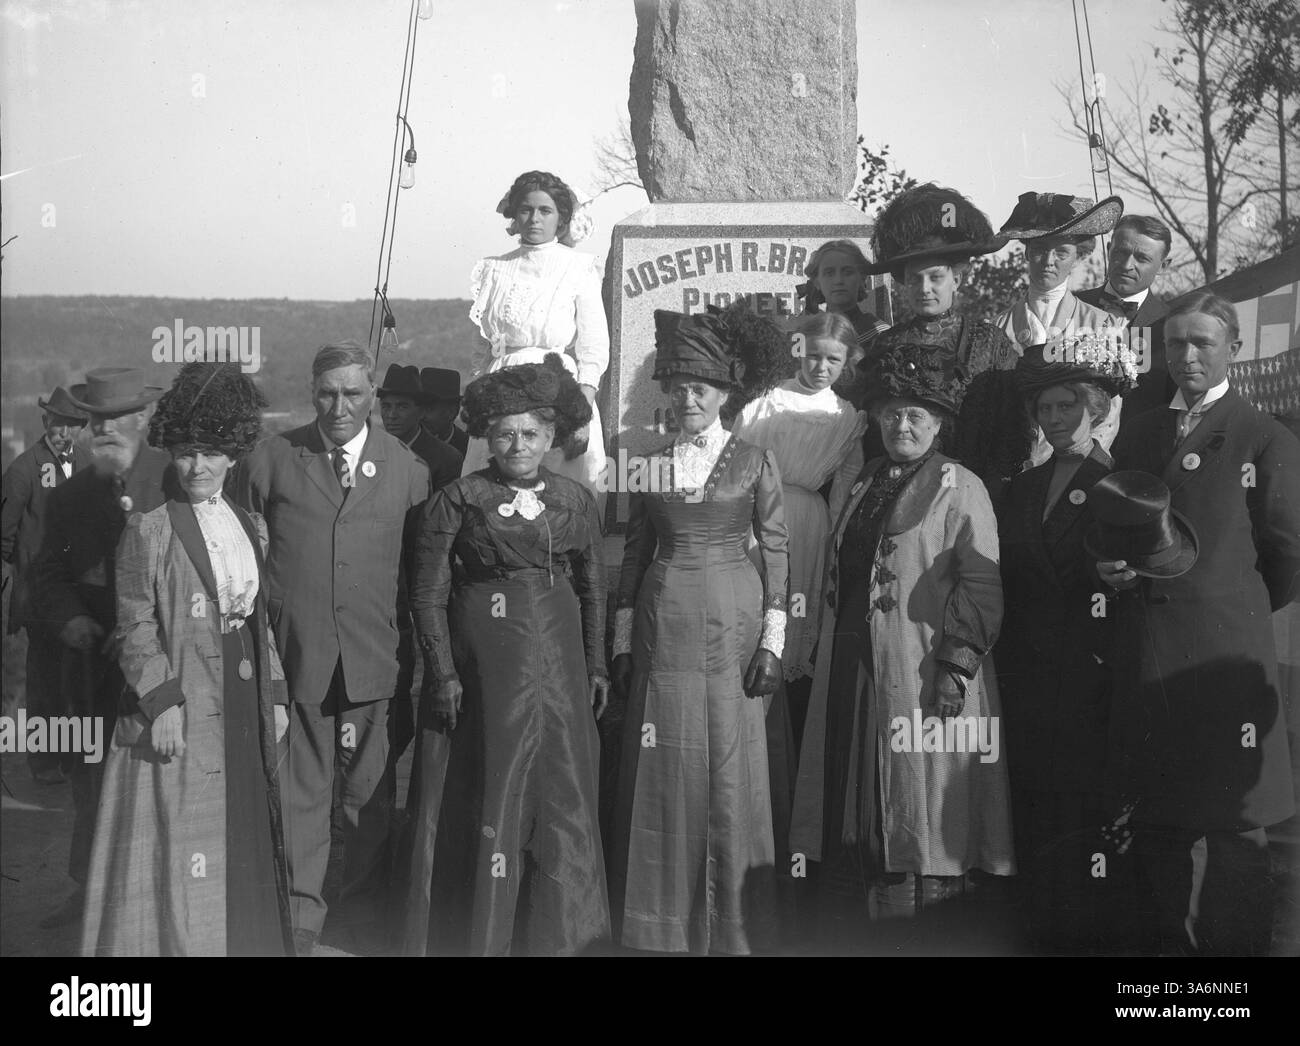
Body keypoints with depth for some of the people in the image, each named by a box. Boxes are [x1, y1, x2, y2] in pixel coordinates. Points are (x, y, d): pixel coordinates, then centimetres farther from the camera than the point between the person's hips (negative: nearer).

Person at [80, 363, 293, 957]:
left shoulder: (250, 527, 12)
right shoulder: (149, 530, -4)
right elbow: (135, 628, -7)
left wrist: (274, 694, 10)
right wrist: (162, 700, -17)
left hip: (244, 707, 5)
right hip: (178, 712, -5)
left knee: (245, 843, 11)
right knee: (178, 847, -1)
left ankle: (248, 941, 22)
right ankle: (176, 938, 11)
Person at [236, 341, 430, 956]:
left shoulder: (407, 469, 4)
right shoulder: (270, 460, 3)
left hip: (374, 658, 1)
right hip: (294, 654, -1)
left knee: (371, 794, 10)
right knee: (300, 794, 6)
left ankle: (364, 915, 27)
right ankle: (299, 920, 20)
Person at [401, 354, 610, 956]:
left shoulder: (576, 500, 6)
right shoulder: (458, 501, -4)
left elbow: (593, 588, 13)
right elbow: (428, 593, -4)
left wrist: (597, 665, 9)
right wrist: (443, 674, -10)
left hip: (558, 663, 3)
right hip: (483, 665, -3)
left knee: (562, 798, 8)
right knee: (486, 799, 3)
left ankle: (550, 935, 23)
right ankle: (479, 935, 18)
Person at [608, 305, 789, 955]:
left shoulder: (755, 462, 3)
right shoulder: (652, 466, 10)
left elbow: (776, 554, 2)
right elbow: (634, 555, 11)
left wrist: (772, 641, -6)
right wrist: (622, 643, 7)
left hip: (730, 630, -2)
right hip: (662, 628, 2)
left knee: (731, 774, 0)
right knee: (662, 774, 3)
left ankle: (733, 928, 12)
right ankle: (661, 924, 14)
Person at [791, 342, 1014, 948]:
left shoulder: (960, 488, -1)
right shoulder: (861, 485, 17)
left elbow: (980, 586, -9)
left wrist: (956, 666, -18)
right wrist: (826, 656, 12)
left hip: (921, 673, -6)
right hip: (850, 671, 6)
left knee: (915, 823, -3)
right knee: (850, 822, 9)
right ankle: (847, 931, 17)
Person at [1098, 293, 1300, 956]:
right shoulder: (1135, 436, 14)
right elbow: (1109, 533, 18)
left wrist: (1239, 609, 7)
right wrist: (1113, 566, -2)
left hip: (1224, 653, -5)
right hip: (1145, 655, 5)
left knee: (1233, 825, 1)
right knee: (1152, 819, 12)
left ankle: (1235, 944, 13)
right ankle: (1172, 936, 27)